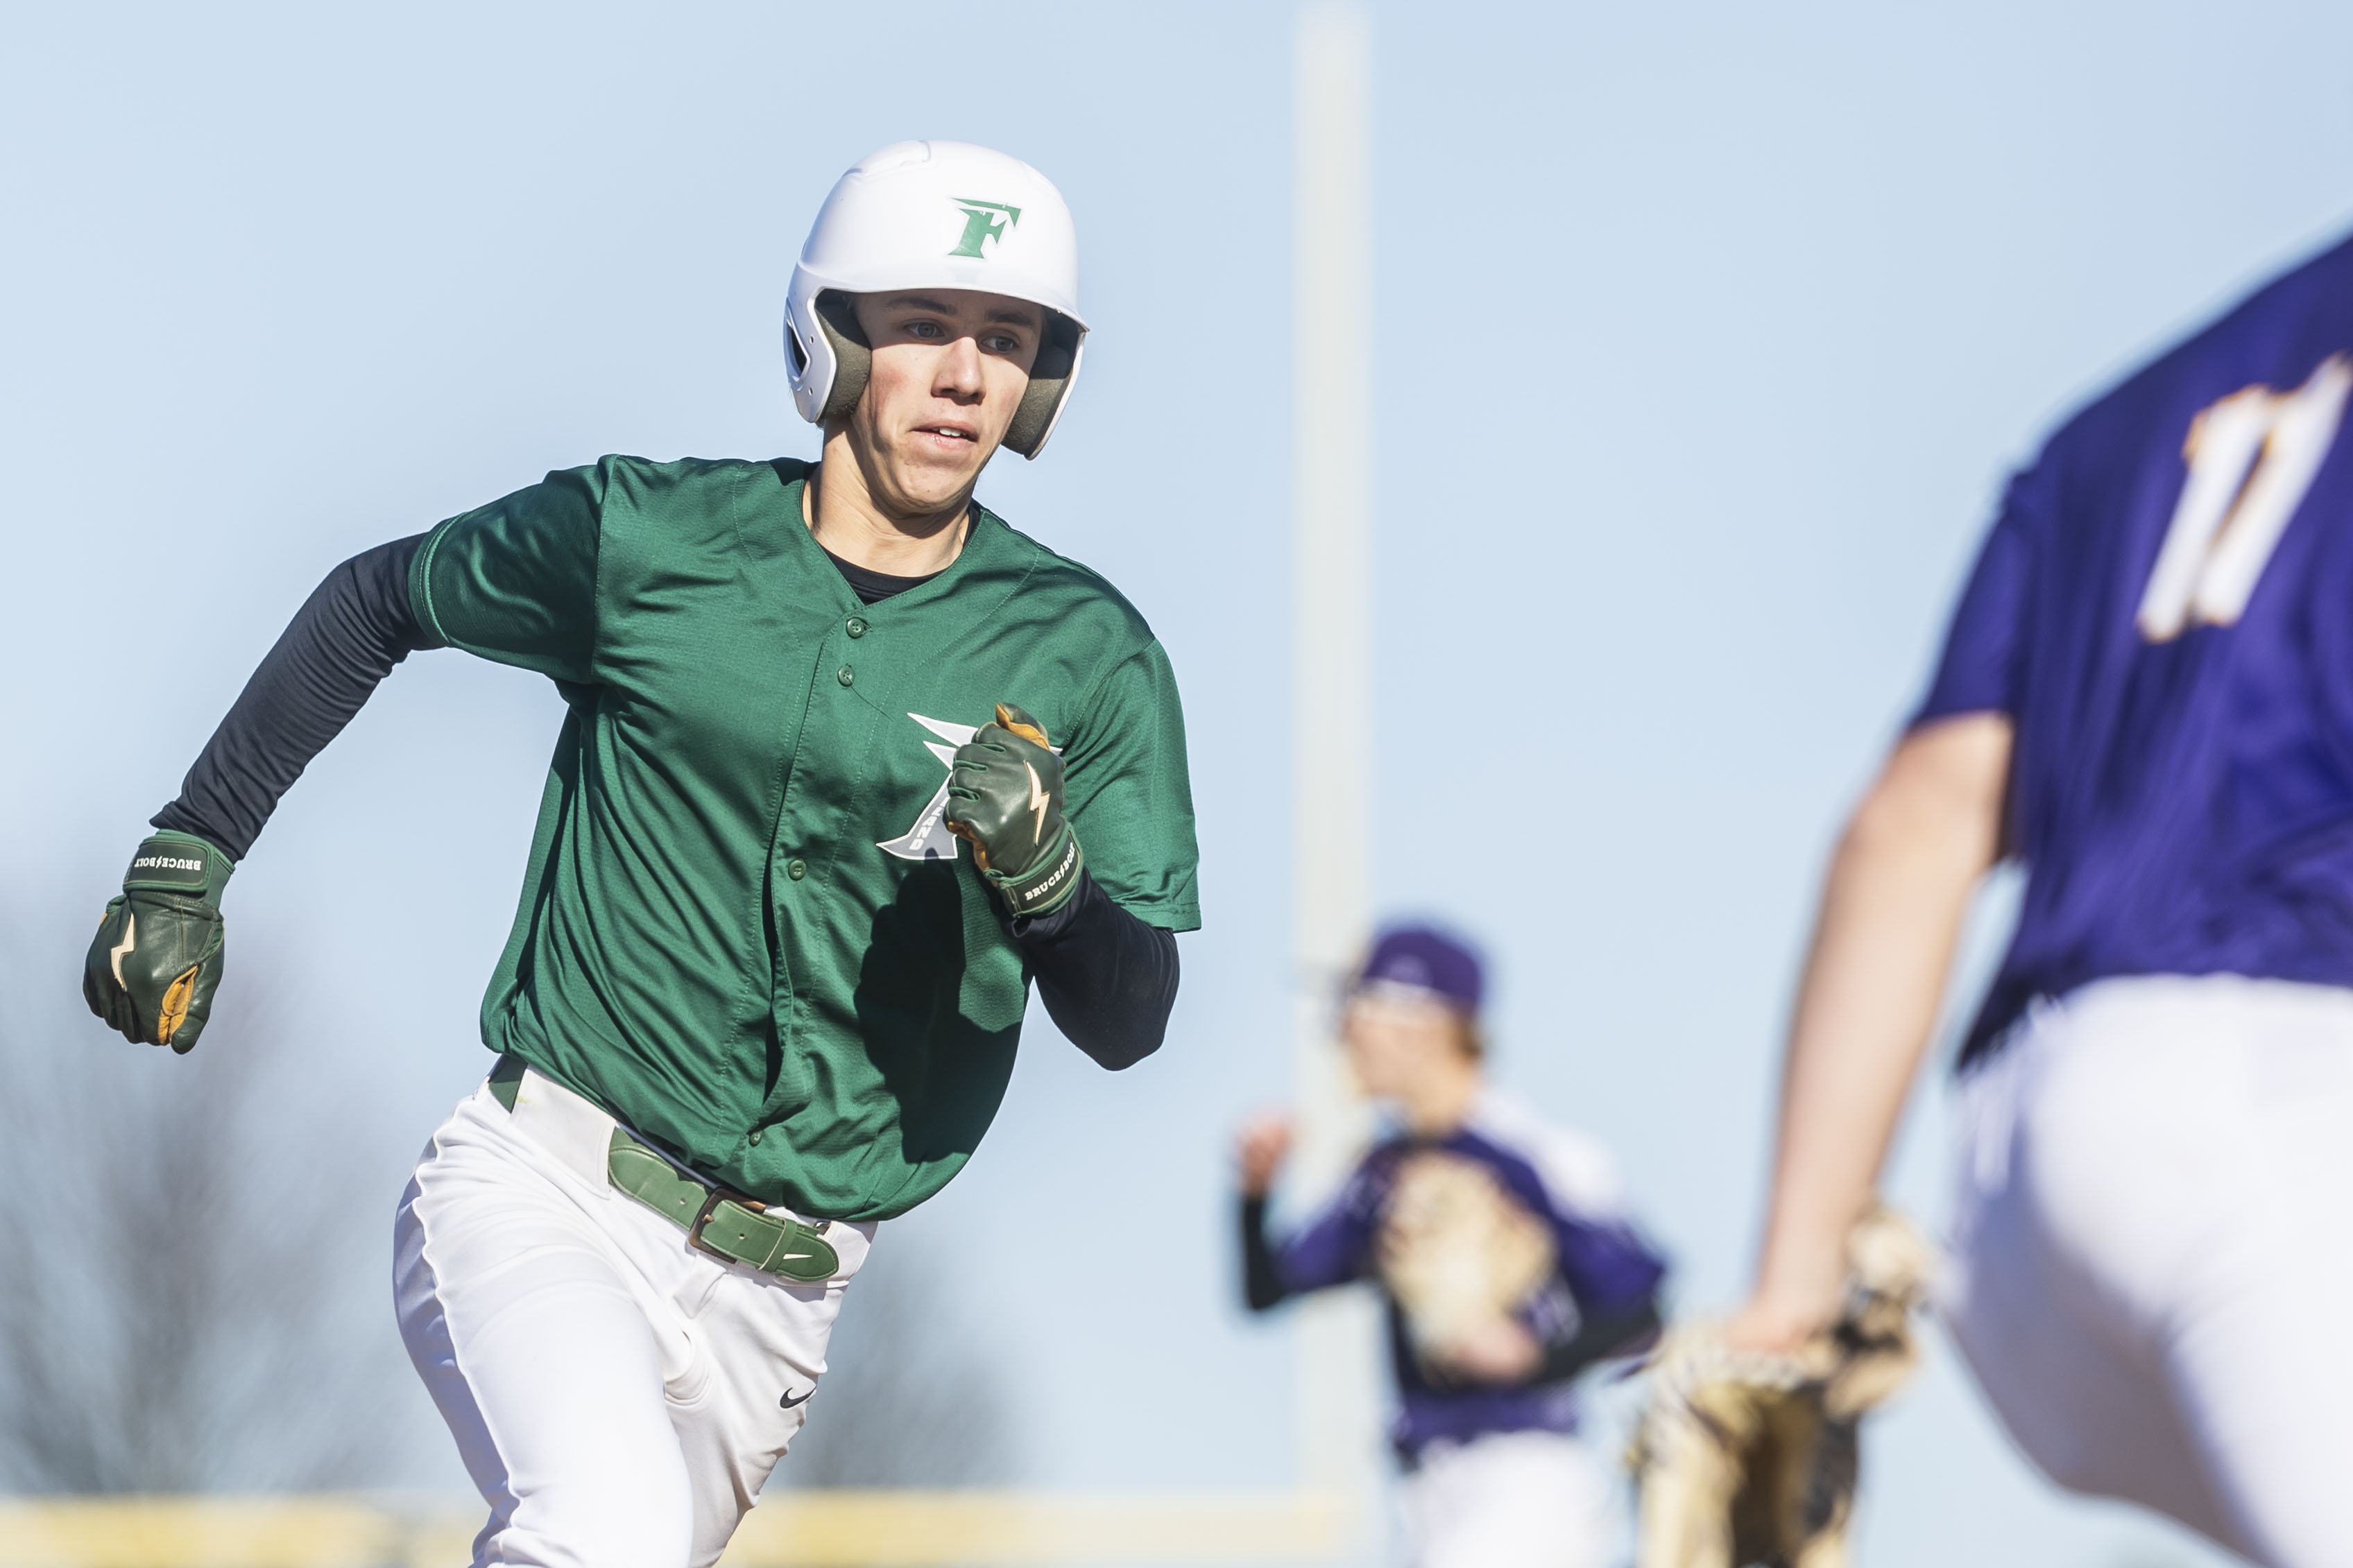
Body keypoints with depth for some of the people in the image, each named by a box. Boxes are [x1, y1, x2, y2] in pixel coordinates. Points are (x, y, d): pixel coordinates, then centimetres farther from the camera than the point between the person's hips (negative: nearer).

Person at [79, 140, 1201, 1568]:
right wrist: (186, 861, 16)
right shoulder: (648, 537, 0)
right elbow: (378, 601, 18)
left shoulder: (1086, 657, 1)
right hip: (543, 1194, -3)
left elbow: (1126, 1026, -3)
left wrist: (1050, 879, -25)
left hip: (776, 1290, 3)